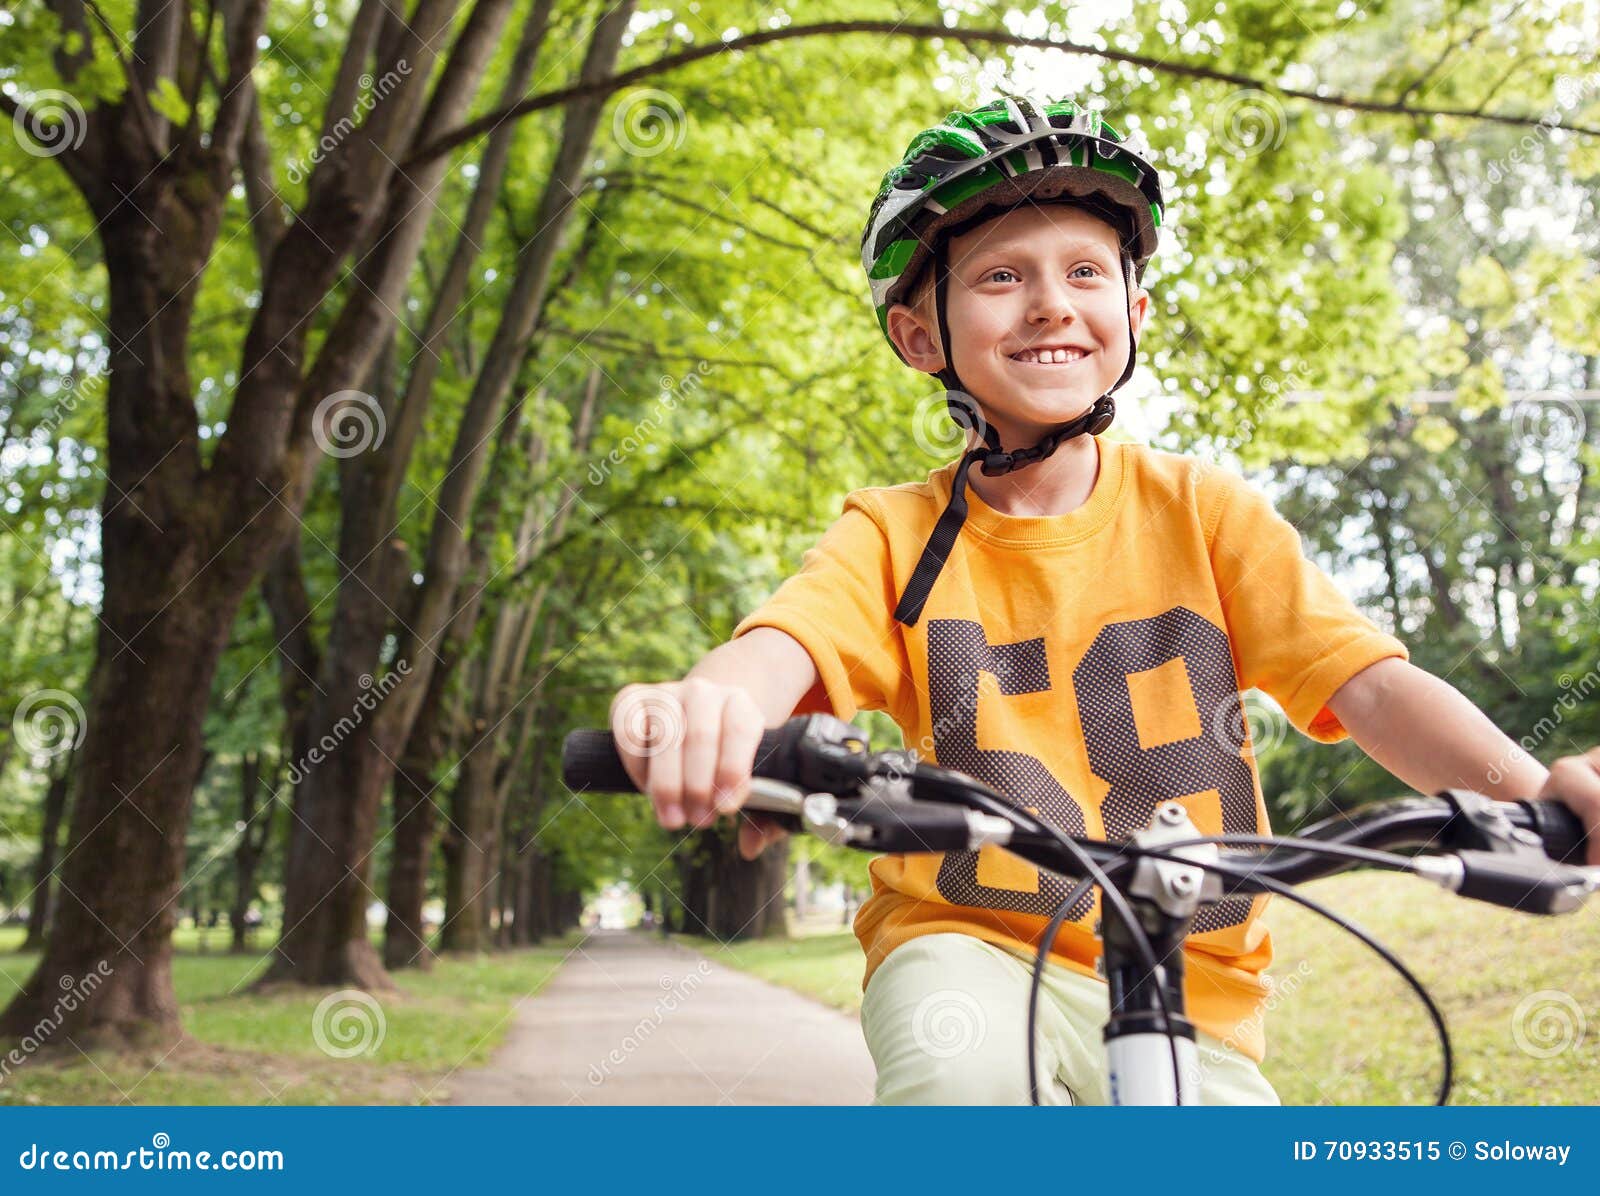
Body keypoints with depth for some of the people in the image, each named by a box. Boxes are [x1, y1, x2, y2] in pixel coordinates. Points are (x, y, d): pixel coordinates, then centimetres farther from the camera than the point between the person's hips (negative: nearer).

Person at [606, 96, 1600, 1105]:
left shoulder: (1201, 510, -1)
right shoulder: (898, 534, -3)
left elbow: (1372, 682, -10)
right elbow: (780, 650, -22)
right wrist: (704, 709, -47)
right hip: (971, 943, -2)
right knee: (962, 1071, -32)